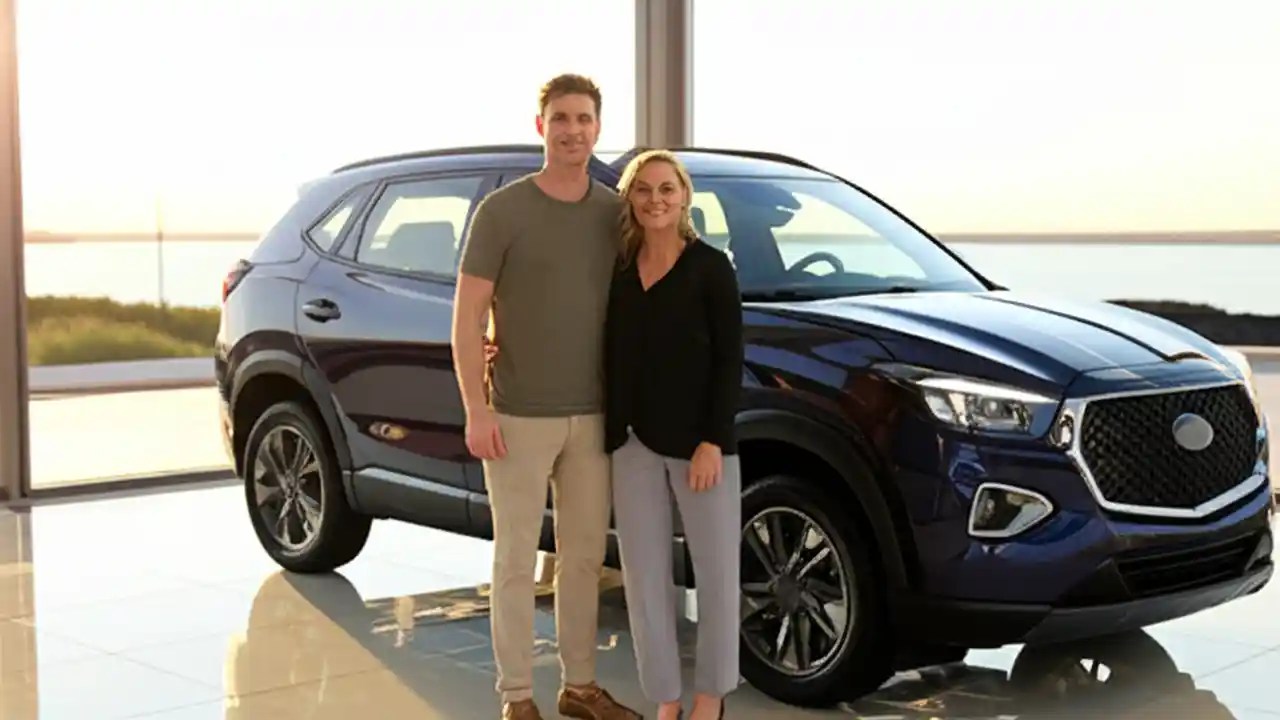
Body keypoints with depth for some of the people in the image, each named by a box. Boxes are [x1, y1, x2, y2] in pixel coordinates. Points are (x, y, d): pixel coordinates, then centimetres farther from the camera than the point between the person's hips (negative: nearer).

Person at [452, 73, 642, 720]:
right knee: (517, 558, 4)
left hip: (592, 416, 4)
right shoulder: (502, 210, -8)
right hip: (519, 417, -4)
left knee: (585, 556, 13)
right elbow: (467, 318, -8)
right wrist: (476, 411, -14)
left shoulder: (614, 213, 5)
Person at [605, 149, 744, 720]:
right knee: (644, 580, 7)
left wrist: (712, 442, -15)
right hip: (633, 444, 4)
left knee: (716, 574, 6)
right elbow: (611, 359, 10)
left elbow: (729, 361, -8)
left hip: (699, 443, -4)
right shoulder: (618, 269, 7)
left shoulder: (710, 267, -4)